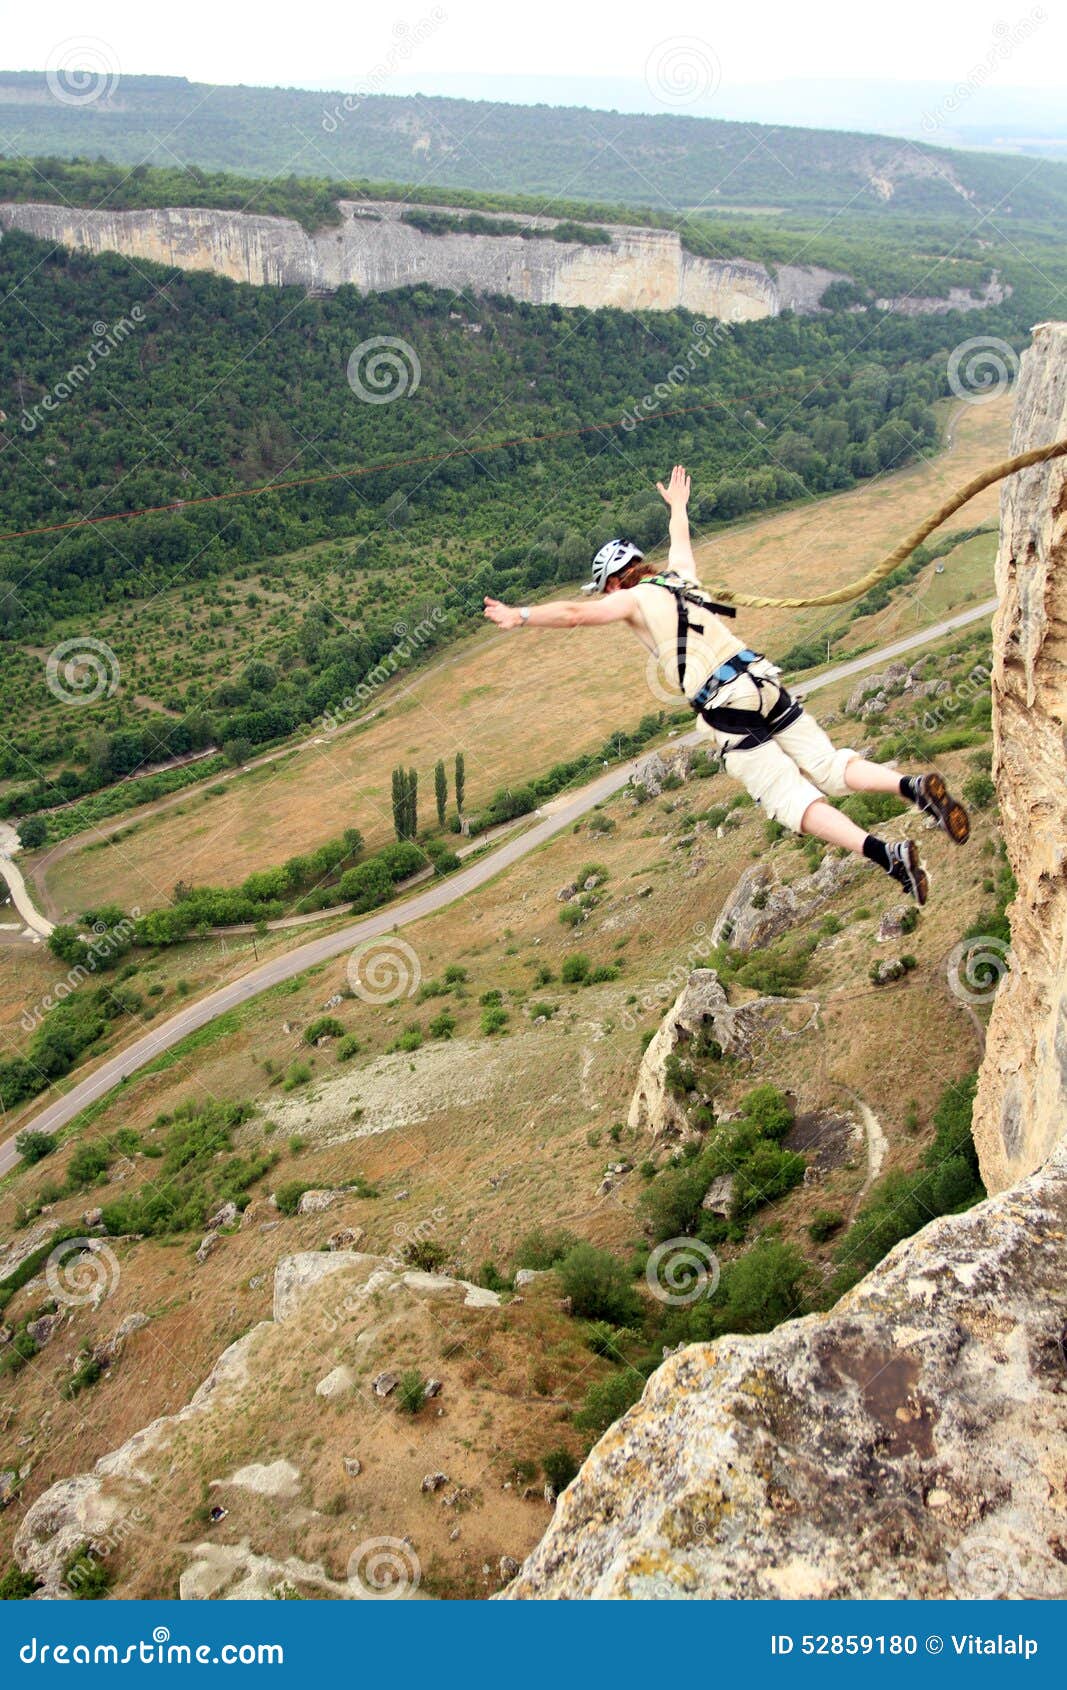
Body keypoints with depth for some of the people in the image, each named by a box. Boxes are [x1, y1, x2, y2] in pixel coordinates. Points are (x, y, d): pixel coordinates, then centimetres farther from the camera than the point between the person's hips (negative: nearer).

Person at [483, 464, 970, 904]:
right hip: (768, 686, 7)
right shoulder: (681, 577, 24)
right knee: (831, 768, 7)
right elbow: (681, 542, 45)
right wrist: (678, 506, 64)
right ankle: (914, 785, -15)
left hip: (728, 711, -7)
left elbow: (576, 613, -7)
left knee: (794, 802, -10)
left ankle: (885, 853, -25)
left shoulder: (635, 598, 4)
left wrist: (521, 616, 3)